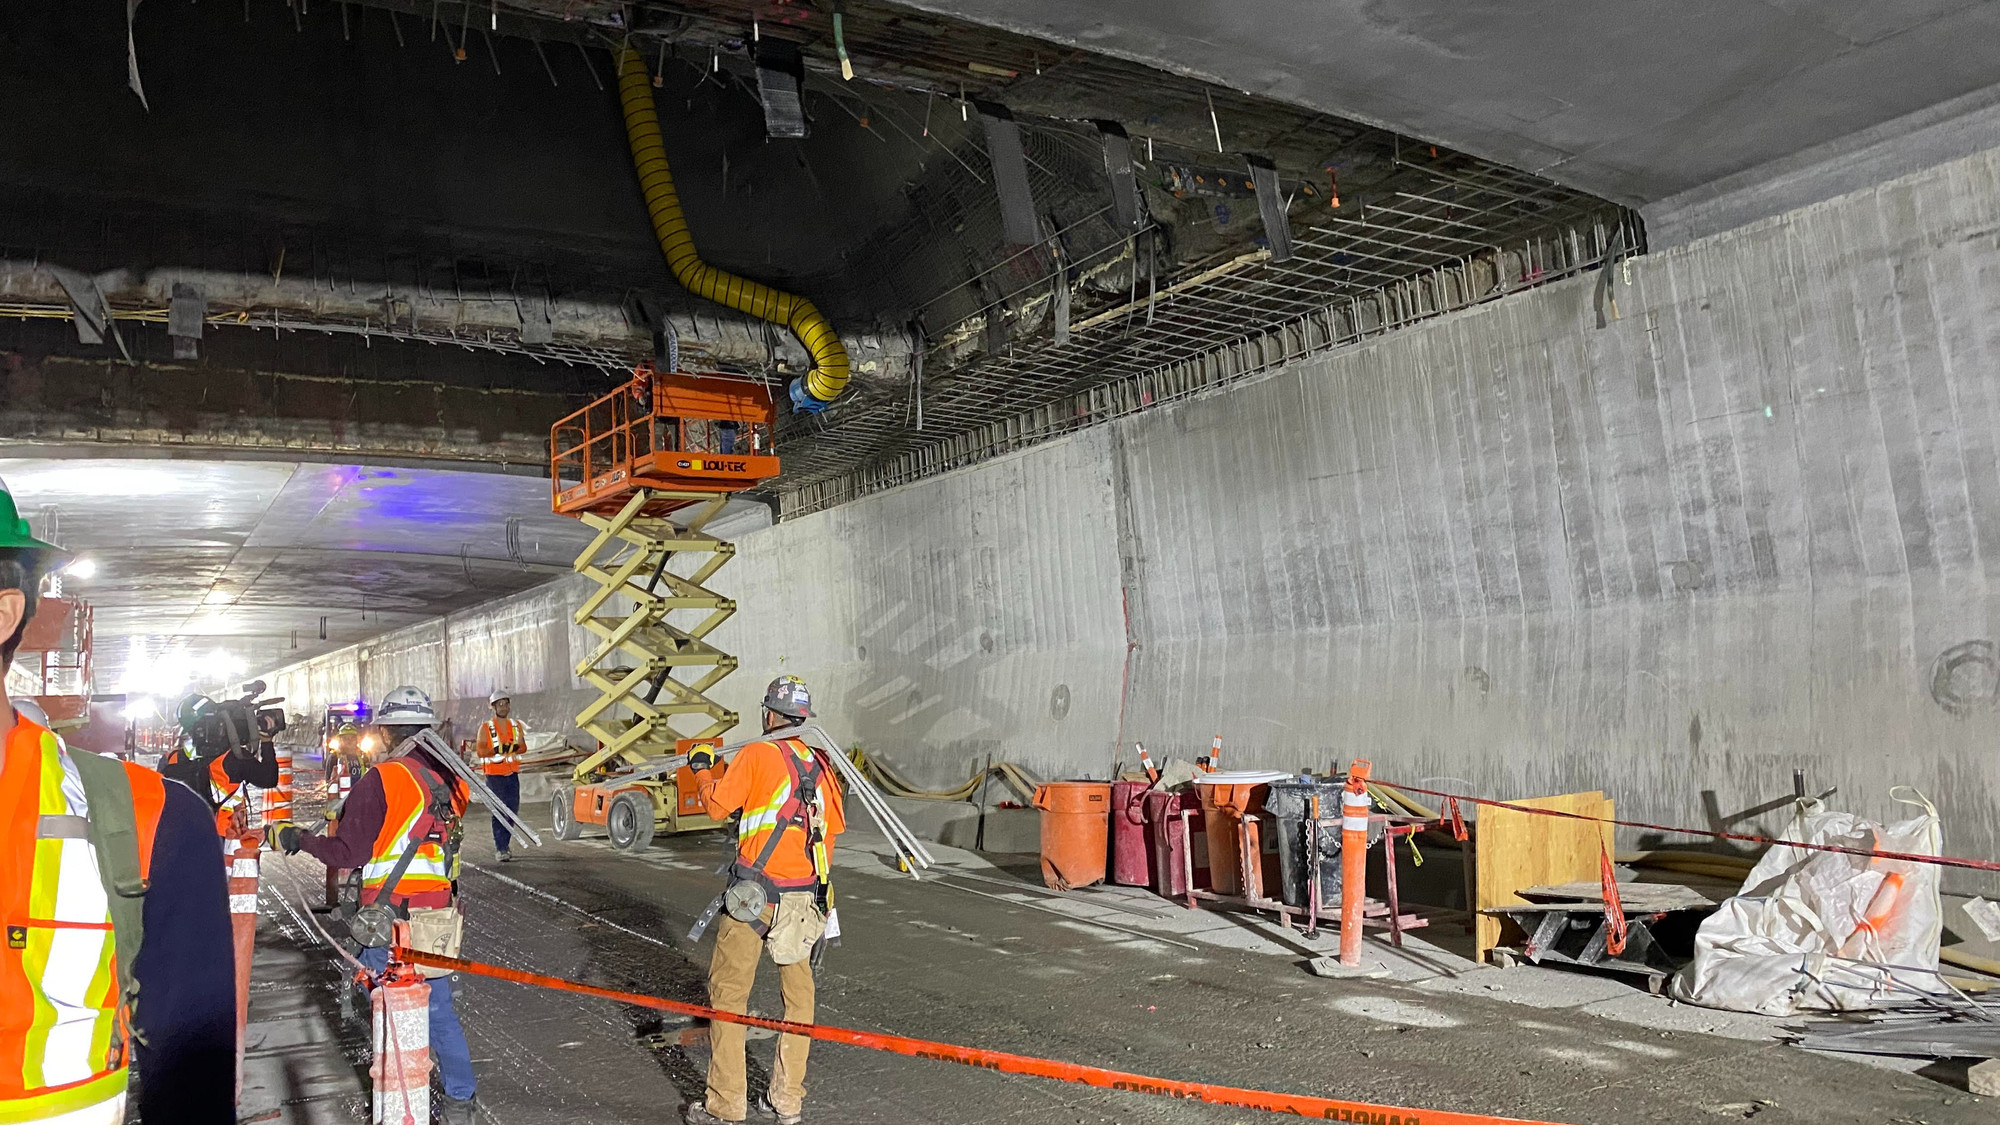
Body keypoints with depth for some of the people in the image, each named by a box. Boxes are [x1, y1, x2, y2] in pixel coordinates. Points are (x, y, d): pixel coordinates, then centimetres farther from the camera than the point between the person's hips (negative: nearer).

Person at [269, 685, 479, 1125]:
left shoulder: (383, 779, -12)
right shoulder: (450, 779, 5)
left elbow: (349, 852, -10)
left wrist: (296, 838, 6)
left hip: (393, 915, -6)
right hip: (441, 914, 6)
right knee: (439, 1007, 16)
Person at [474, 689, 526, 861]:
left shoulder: (516, 726, 13)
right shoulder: (486, 727, -1)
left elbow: (524, 747, 8)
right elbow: (481, 751, -8)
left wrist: (515, 748, -13)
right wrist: (496, 750, -23)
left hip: (512, 773, 5)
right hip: (494, 774, -5)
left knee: (513, 809, 6)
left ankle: (503, 845, 21)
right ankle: (500, 849, -8)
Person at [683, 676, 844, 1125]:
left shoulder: (757, 755, -7)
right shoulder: (819, 765, 8)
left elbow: (717, 804, -4)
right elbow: (834, 823, 12)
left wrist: (701, 767, 12)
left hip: (754, 893, -5)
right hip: (806, 898, 5)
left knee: (727, 992, 5)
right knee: (798, 994, 13)